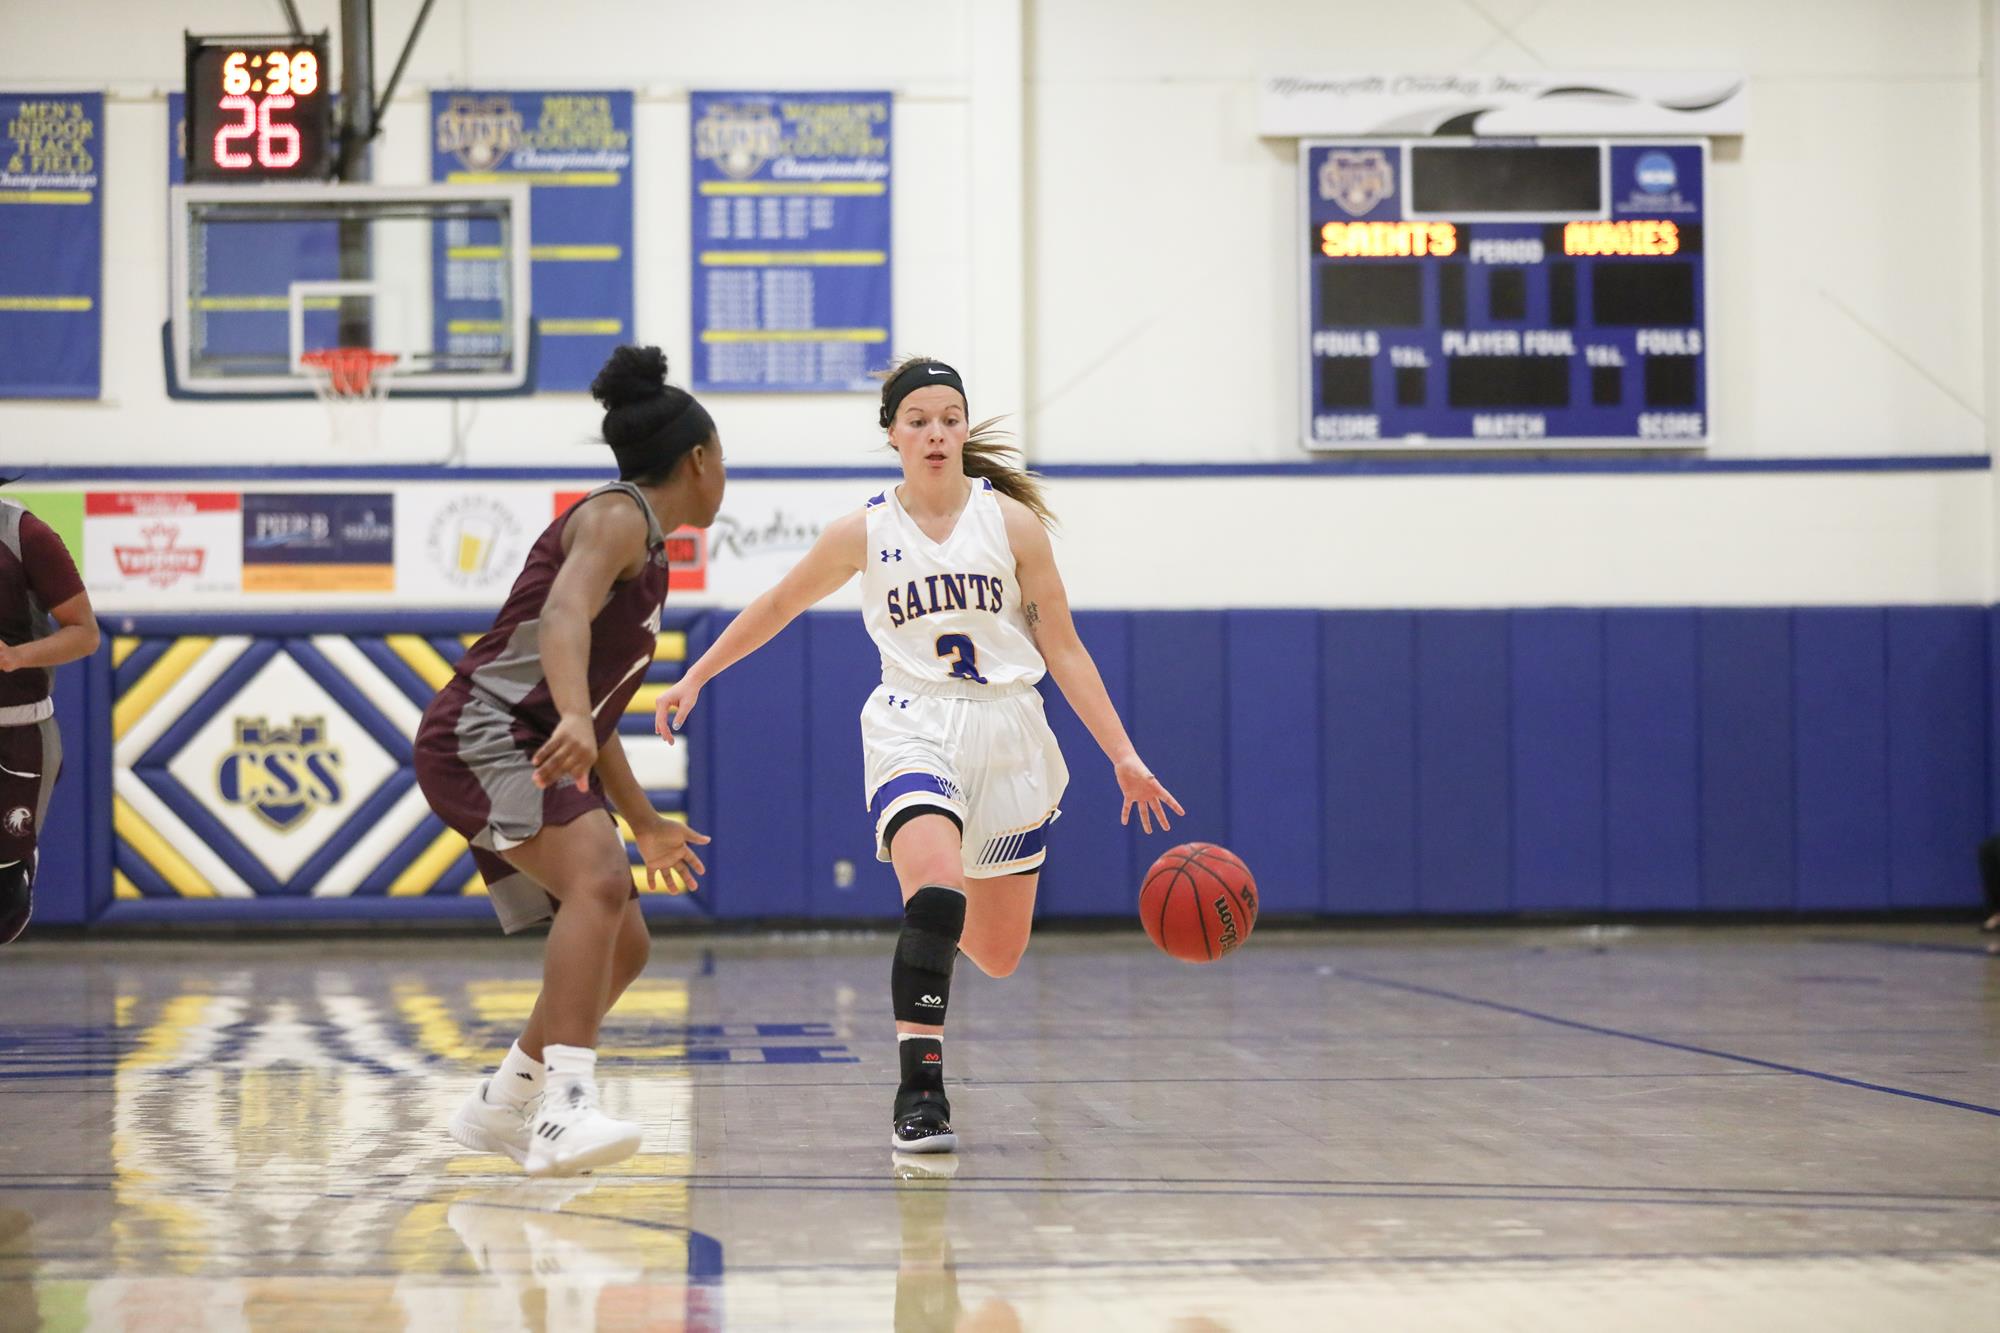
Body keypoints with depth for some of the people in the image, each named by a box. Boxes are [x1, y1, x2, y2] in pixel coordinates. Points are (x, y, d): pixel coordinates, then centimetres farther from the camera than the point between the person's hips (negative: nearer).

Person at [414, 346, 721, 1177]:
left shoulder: (646, 550, 23)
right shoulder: (617, 518, -7)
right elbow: (564, 616, -28)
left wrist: (645, 823, 36)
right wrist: (573, 720, -46)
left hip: (526, 755, 11)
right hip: (483, 734, -11)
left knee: (623, 944, 14)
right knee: (600, 882, -31)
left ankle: (502, 1108, 27)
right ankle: (566, 1108, -43)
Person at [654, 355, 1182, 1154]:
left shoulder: (1012, 523, -1)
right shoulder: (863, 534, 0)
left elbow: (1063, 649, 2)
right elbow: (778, 606, 16)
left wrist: (1123, 757, -3)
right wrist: (693, 679, 19)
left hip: (1007, 734, 2)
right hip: (913, 729, -2)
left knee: (997, 955, 9)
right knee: (938, 880, -32)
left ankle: (935, 920, 48)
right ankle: (919, 1089, -29)